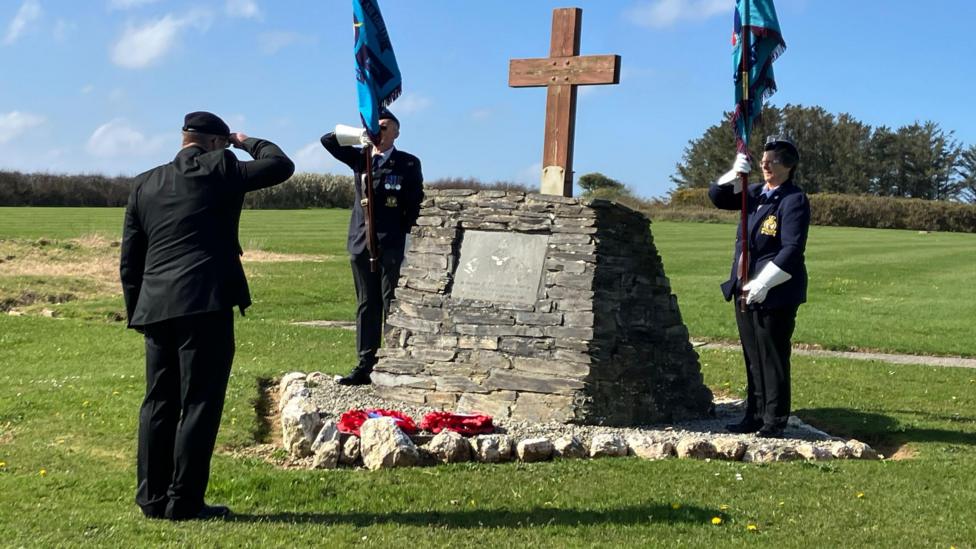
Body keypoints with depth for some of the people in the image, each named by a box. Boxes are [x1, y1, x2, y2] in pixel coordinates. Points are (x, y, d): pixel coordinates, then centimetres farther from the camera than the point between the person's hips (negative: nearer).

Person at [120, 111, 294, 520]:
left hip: (155, 307, 6)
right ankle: (184, 502, 1)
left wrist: (136, 311, 20)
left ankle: (152, 498, 18)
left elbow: (129, 259, 16)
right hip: (205, 304, -6)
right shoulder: (219, 168, 0)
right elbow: (280, 165, 7)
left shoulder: (144, 184, 17)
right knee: (199, 403, -2)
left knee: (159, 402, 12)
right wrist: (247, 142, 22)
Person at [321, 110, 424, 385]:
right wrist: (357, 136, -11)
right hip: (361, 242, 4)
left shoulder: (408, 164, 2)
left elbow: (415, 206, -1)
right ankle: (365, 366, 11)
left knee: (392, 305, -3)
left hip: (393, 245, -4)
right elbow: (327, 140, 6)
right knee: (366, 305, 8)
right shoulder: (360, 158, 13)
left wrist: (410, 243, -10)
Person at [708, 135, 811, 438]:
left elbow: (792, 250, -19)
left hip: (775, 295, -8)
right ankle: (755, 415, 23)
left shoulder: (794, 200, -11)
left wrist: (763, 284, -23)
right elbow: (717, 197, 14)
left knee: (773, 359, -1)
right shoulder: (755, 193, 13)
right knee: (752, 357, 14)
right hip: (745, 290, 8)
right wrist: (734, 174, -5)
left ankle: (774, 421, 8)